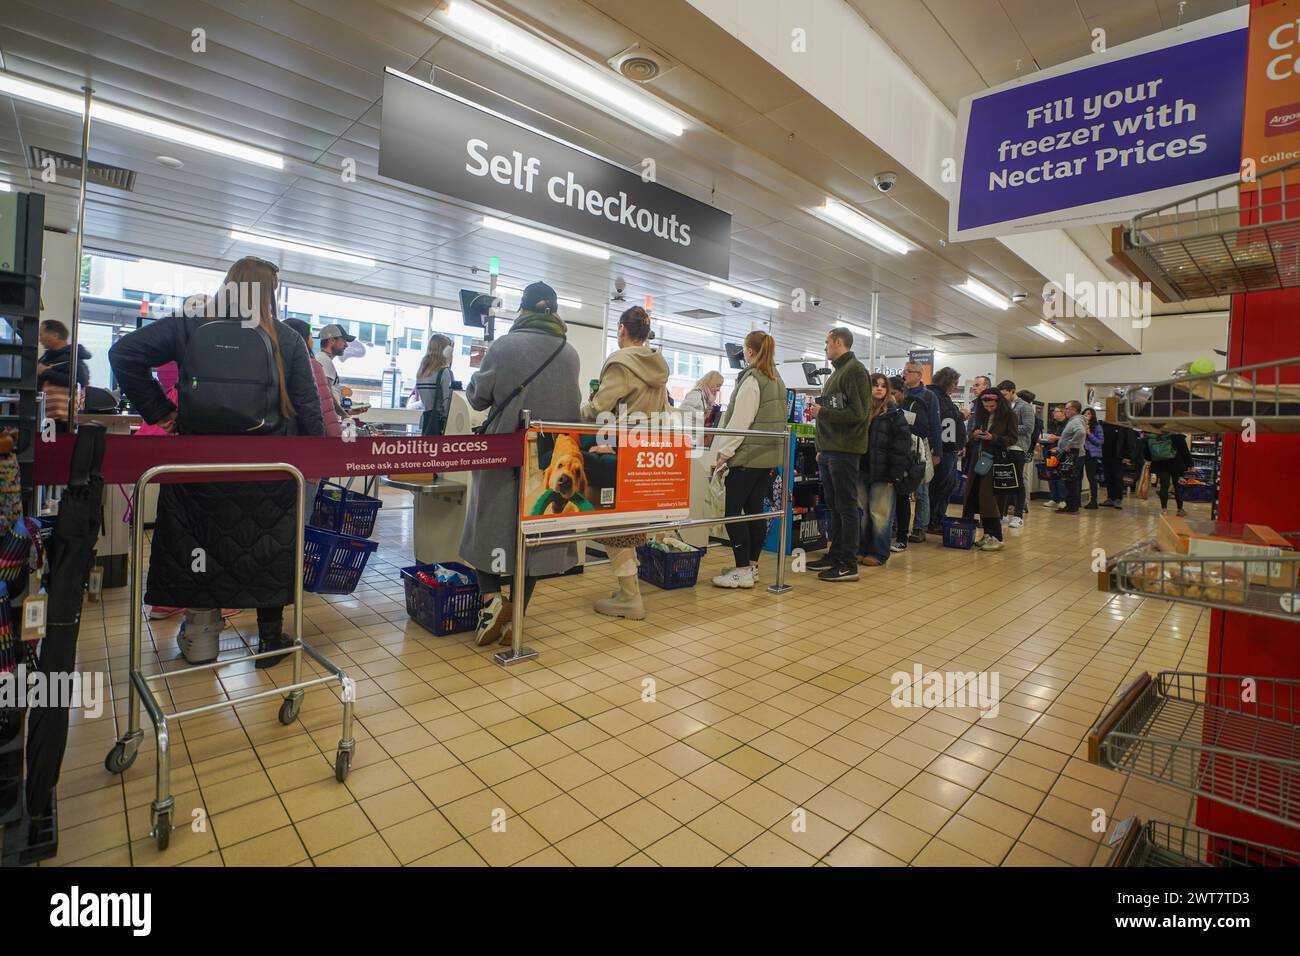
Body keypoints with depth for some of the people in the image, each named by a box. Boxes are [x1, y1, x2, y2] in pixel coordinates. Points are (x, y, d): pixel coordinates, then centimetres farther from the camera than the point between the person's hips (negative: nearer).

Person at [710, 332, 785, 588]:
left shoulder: (751, 379, -11)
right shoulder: (777, 380, 16)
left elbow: (740, 421, -17)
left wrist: (724, 452, -14)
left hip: (748, 455, -9)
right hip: (768, 454, 9)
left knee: (732, 511, -4)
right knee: (755, 510, 12)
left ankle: (743, 571, -3)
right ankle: (751, 566, 18)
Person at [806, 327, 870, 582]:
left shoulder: (854, 370, -9)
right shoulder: (836, 372, 21)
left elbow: (857, 413, -18)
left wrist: (822, 413, -14)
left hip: (844, 451, -9)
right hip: (829, 450, 9)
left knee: (846, 507, -4)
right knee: (833, 506, 13)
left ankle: (849, 565, 1)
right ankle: (835, 556, 23)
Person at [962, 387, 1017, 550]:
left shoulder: (1008, 415, -2)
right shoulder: (980, 415, 12)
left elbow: (1012, 439, -4)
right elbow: (971, 437, 18)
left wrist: (993, 438, -18)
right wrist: (974, 435, -5)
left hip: (996, 462, -5)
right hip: (978, 460, 6)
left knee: (990, 498, -9)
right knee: (974, 496, 2)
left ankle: (996, 537, -2)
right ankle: (988, 534, 11)